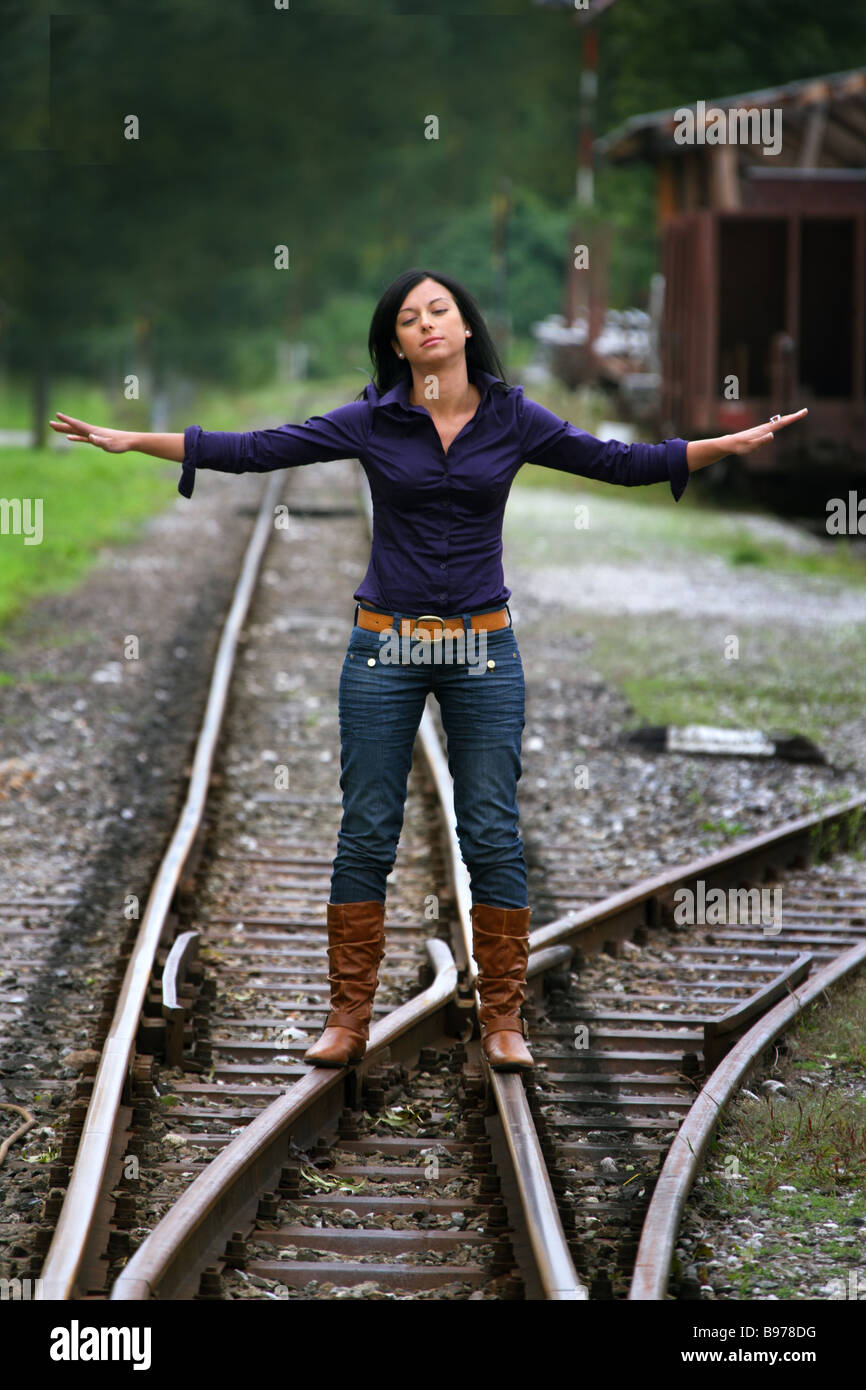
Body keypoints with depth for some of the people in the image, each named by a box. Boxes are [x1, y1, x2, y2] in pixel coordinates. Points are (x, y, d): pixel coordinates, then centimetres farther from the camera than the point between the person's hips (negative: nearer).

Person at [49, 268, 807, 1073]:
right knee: (366, 834, 2)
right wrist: (133, 440, -7)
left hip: (483, 650, 0)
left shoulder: (513, 420, 2)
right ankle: (349, 1019, 10)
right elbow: (254, 450, -2)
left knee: (493, 835, 1)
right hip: (385, 646, 0)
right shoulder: (372, 423, -1)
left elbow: (621, 462, 6)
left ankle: (503, 1020, 10)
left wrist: (729, 445, -1)